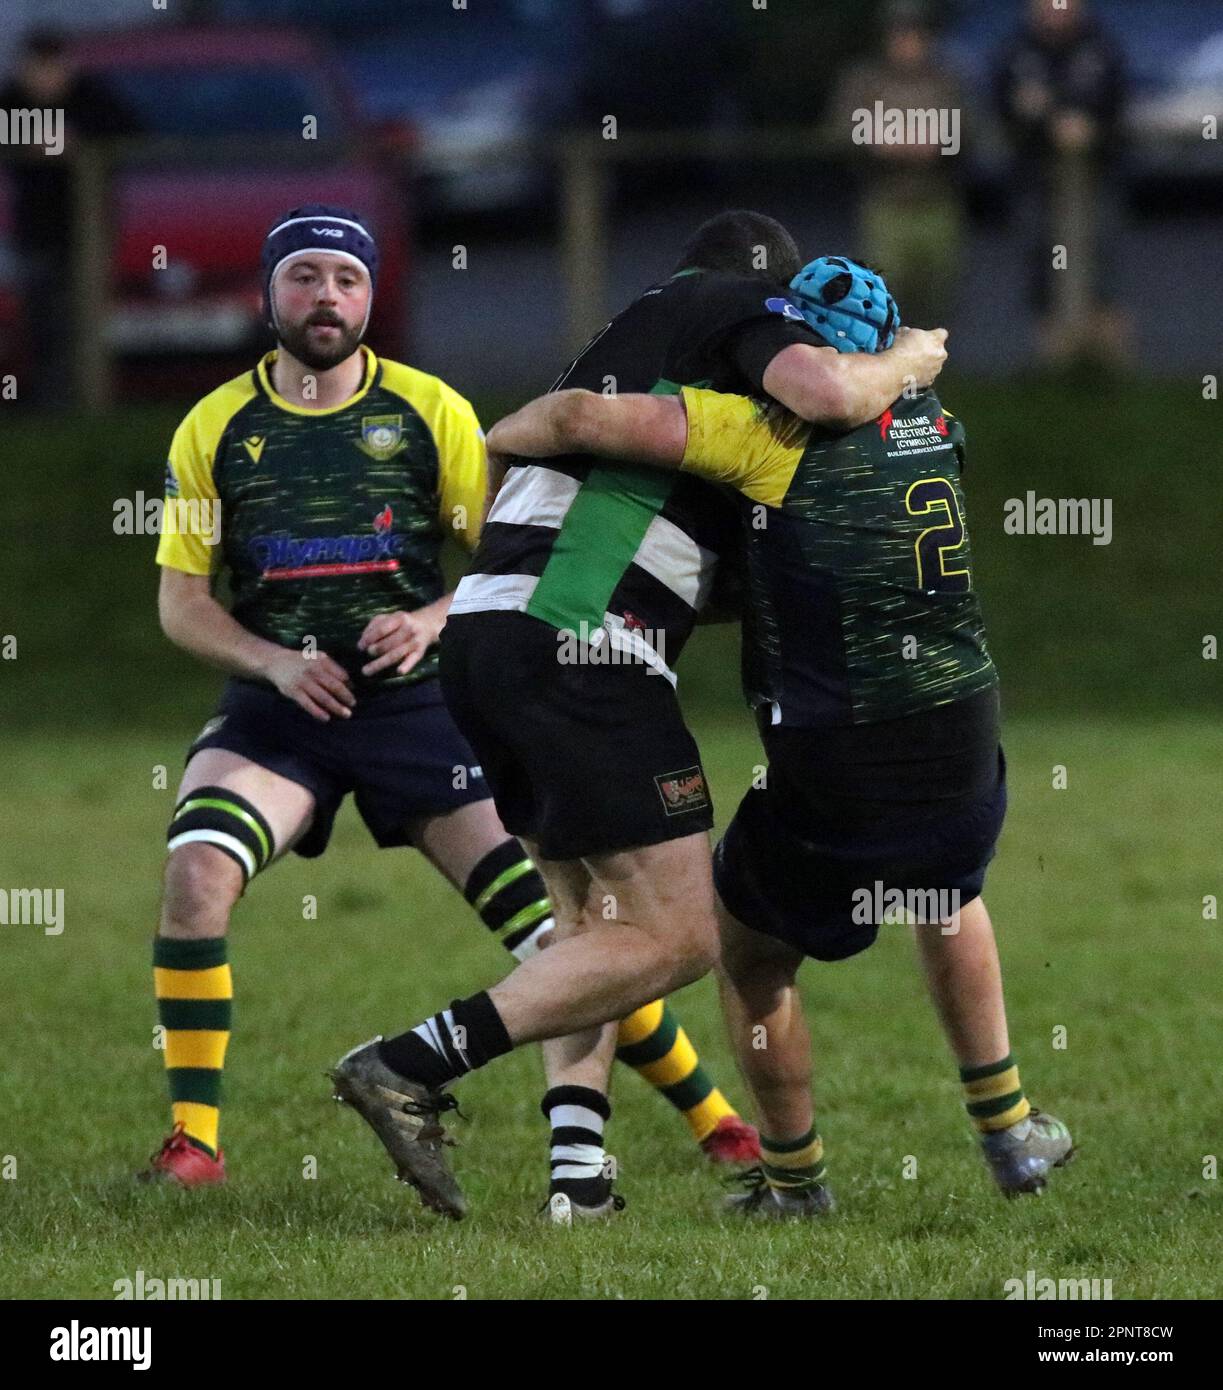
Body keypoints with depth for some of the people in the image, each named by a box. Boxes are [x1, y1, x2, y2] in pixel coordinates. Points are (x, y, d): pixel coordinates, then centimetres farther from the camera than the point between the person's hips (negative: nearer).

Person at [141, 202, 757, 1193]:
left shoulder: (431, 412, 1)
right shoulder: (215, 430, 2)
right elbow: (181, 599, 4)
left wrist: (433, 620, -15)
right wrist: (275, 662, -14)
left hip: (417, 701, 0)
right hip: (278, 705, 0)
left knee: (548, 921, -6)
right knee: (196, 869, -28)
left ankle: (709, 1114, 10)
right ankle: (192, 1137, -19)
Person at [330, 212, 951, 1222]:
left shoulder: (620, 336, 30)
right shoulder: (739, 304, 7)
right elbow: (826, 391, -13)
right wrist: (905, 363, 8)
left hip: (480, 633, 9)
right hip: (580, 646, -9)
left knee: (596, 925, 21)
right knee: (678, 939, -7)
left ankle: (575, 1165, 5)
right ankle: (411, 1068, -15)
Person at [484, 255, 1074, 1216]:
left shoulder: (770, 435, -11)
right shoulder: (935, 425, 6)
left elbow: (584, 417, -16)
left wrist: (495, 441, 2)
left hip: (832, 767, -5)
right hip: (963, 735, 5)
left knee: (752, 955, 19)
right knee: (952, 900, 35)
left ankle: (794, 1175, 28)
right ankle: (1008, 1129, 34)